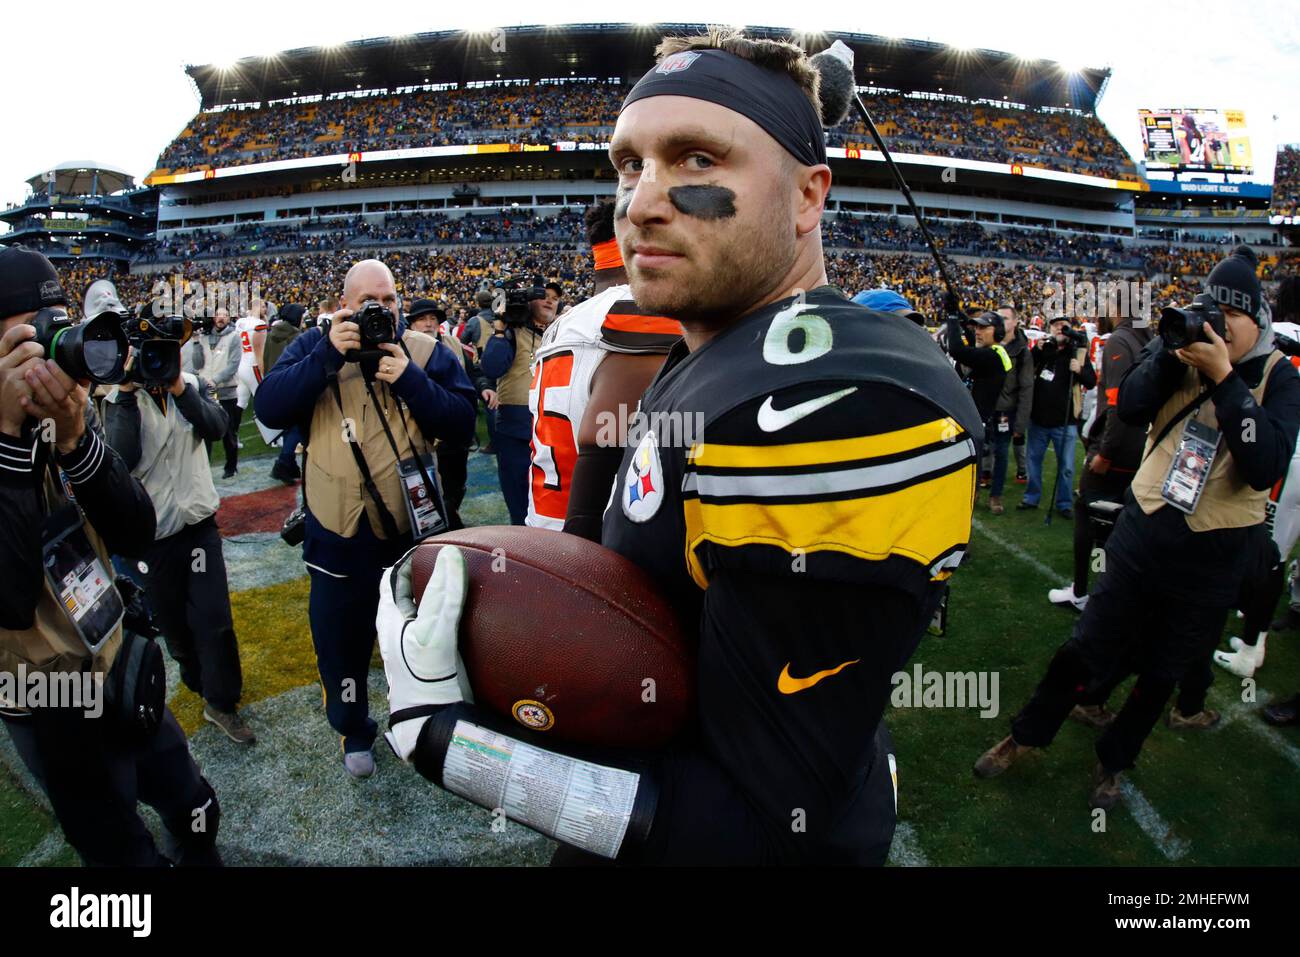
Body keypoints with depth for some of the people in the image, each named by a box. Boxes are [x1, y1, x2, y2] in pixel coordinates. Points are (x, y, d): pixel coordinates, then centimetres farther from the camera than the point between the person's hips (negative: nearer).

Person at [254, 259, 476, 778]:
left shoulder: (426, 351, -2)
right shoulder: (315, 345, -1)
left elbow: (462, 423, -11)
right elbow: (269, 408, -14)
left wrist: (410, 380, -22)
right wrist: (327, 356, -22)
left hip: (413, 526, 0)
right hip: (338, 531, 0)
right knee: (340, 638, 17)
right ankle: (353, 730, 42)